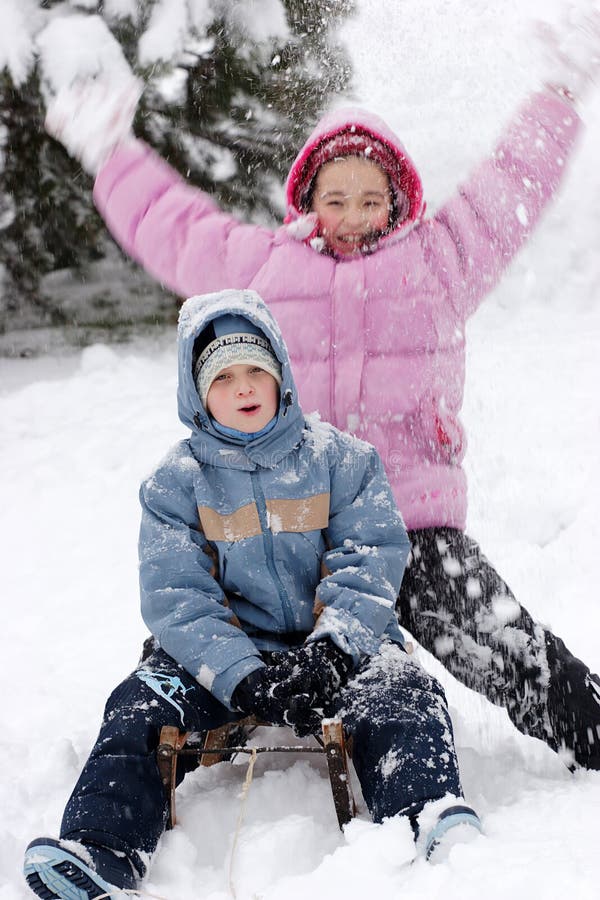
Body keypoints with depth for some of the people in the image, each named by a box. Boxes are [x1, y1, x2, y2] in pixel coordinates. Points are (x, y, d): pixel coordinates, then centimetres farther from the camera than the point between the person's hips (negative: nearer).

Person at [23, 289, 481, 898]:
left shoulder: (339, 458, 5)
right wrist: (246, 678, -23)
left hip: (339, 645, -1)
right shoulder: (176, 482, 4)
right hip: (224, 656, 1)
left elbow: (370, 557, -3)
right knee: (137, 710, -23)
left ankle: (436, 822, -47)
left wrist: (328, 649, -22)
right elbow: (176, 598, -6)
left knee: (402, 694, -30)